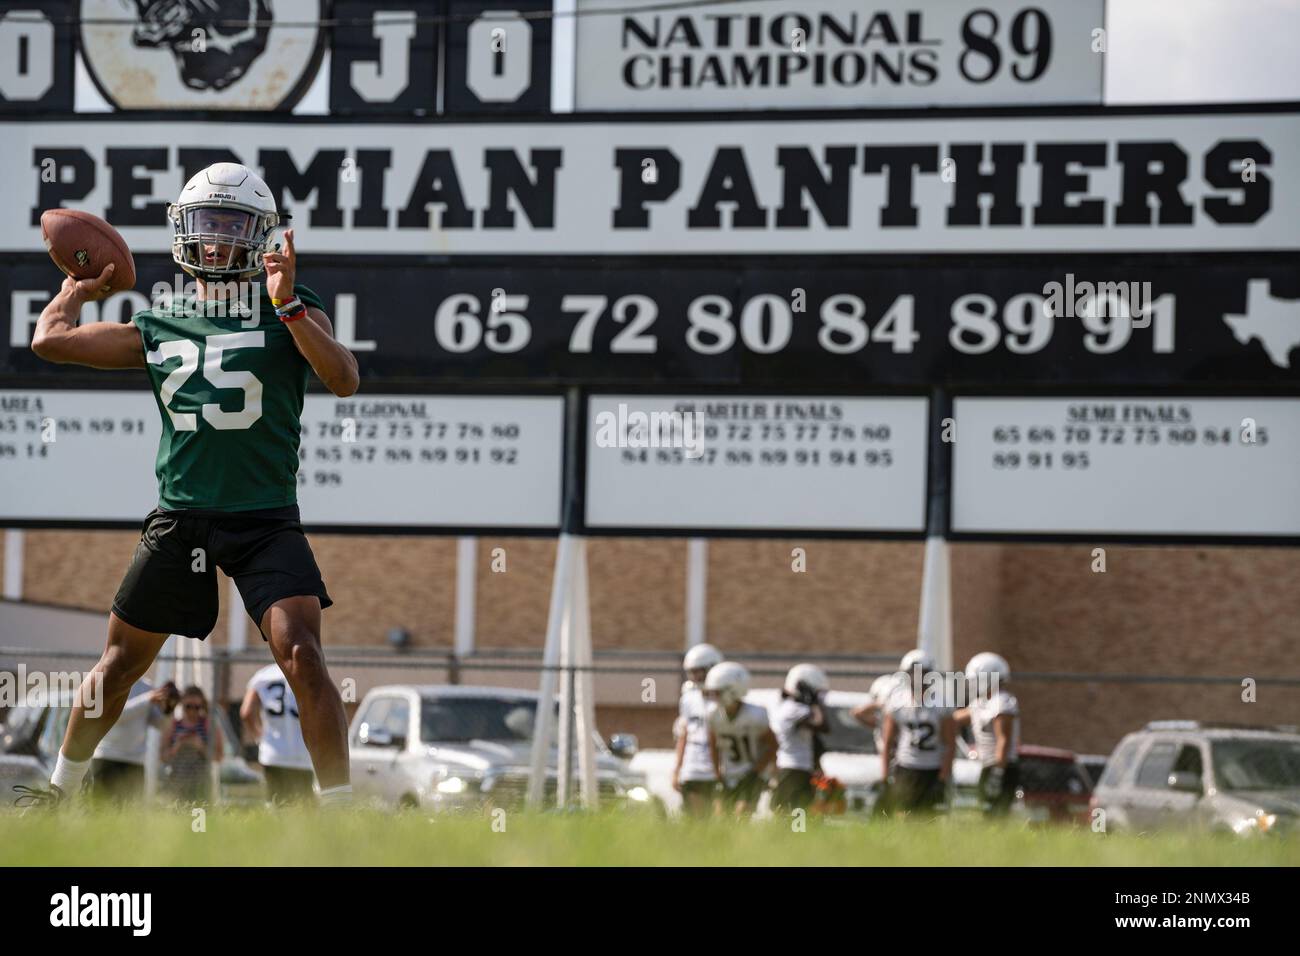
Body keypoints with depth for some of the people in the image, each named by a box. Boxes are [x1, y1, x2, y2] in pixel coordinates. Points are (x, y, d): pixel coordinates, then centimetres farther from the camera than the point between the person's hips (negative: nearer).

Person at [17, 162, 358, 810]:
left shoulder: (290, 313, 1)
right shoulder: (160, 327, 10)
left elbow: (343, 380, -16)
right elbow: (49, 341, 8)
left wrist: (288, 305, -22)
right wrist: (78, 290, 24)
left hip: (265, 524, -3)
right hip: (179, 519, 3)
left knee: (302, 659, -18)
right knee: (120, 664, 12)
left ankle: (338, 807, -12)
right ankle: (61, 788, 29)